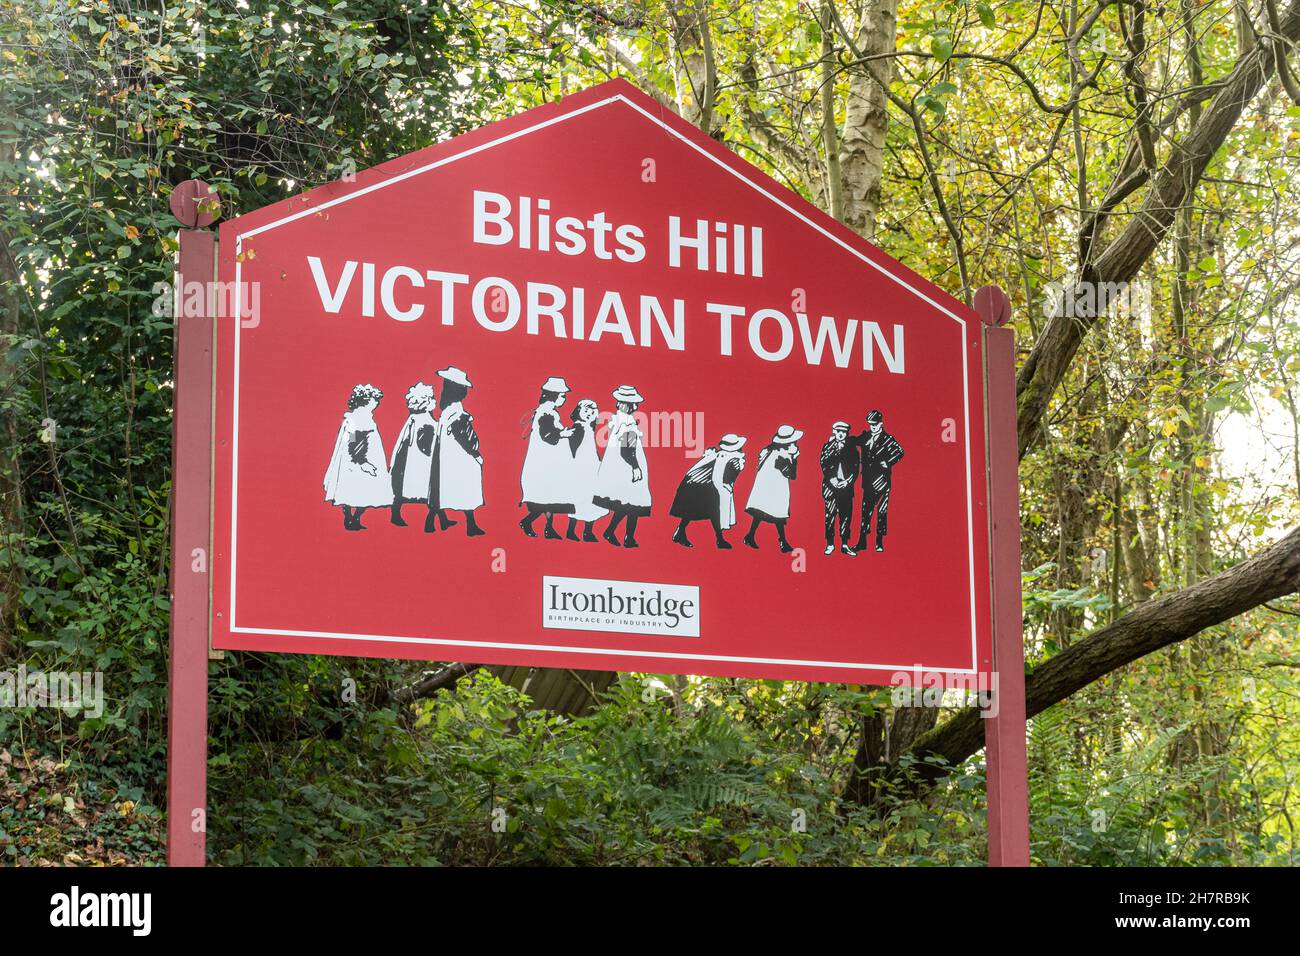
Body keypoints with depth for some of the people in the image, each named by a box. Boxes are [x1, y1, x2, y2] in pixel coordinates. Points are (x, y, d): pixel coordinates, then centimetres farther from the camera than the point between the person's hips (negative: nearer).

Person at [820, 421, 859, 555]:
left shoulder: (852, 448, 8)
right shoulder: (827, 447, 6)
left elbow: (855, 468, 4)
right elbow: (824, 465, -2)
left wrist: (848, 481, -9)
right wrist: (832, 479, -13)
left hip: (846, 487, 1)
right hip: (831, 486, -1)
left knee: (846, 516, 0)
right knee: (830, 515, -4)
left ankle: (844, 544, 5)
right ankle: (830, 544, 3)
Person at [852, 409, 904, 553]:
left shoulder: (887, 439, -6)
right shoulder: (865, 437, 11)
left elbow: (899, 452, -14)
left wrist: (888, 463, -15)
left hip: (882, 480, -5)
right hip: (868, 480, 5)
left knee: (881, 512, -1)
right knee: (865, 510, 5)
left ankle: (879, 543, 5)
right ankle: (862, 542, 9)